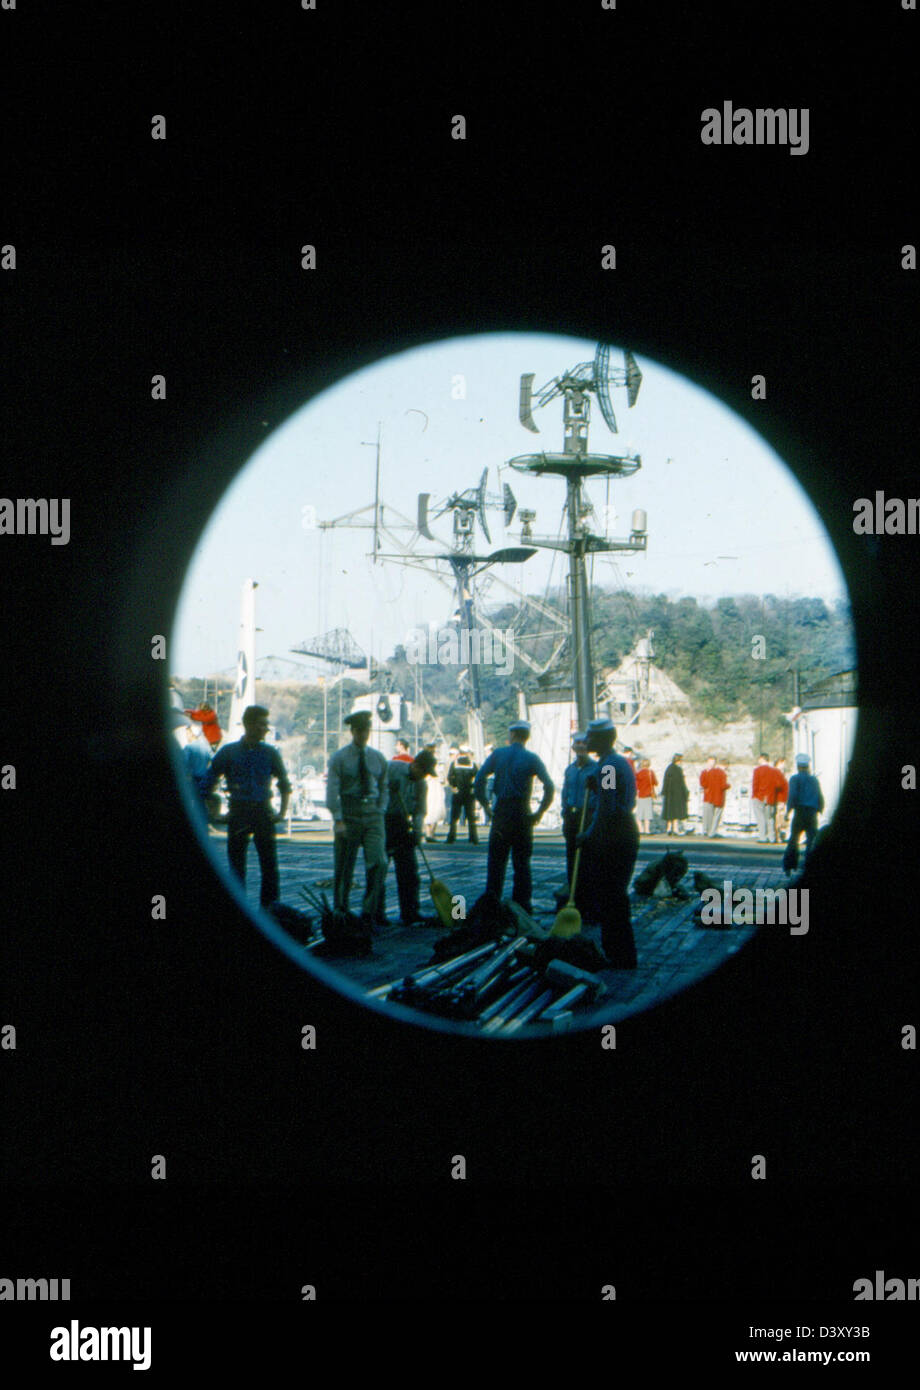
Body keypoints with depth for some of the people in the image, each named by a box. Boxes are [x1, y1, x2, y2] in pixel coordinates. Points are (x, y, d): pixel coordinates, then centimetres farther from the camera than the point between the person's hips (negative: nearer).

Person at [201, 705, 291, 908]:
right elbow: (207, 785, 4)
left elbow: (285, 784, 17)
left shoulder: (270, 754, 8)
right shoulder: (228, 752, 1)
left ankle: (270, 910, 4)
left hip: (263, 813, 2)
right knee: (237, 866, 2)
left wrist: (282, 812, 7)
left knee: (270, 865, -2)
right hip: (238, 813, -1)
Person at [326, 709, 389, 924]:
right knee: (344, 868, 2)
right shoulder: (339, 758, -1)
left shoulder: (378, 758, 11)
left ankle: (369, 912, -4)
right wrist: (338, 820, -17)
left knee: (379, 862, -11)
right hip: (348, 815, -2)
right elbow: (332, 791, -7)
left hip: (373, 816, 3)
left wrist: (380, 813, 3)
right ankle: (340, 912, 15)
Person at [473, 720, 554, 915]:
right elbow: (549, 787, -11)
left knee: (496, 862, 7)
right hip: (522, 814, -1)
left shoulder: (498, 754, 2)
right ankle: (521, 908, 5)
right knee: (522, 863, 6)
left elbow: (479, 779, -3)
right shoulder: (531, 758, -3)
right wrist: (539, 812, -4)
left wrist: (486, 805, 3)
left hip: (500, 812, 1)